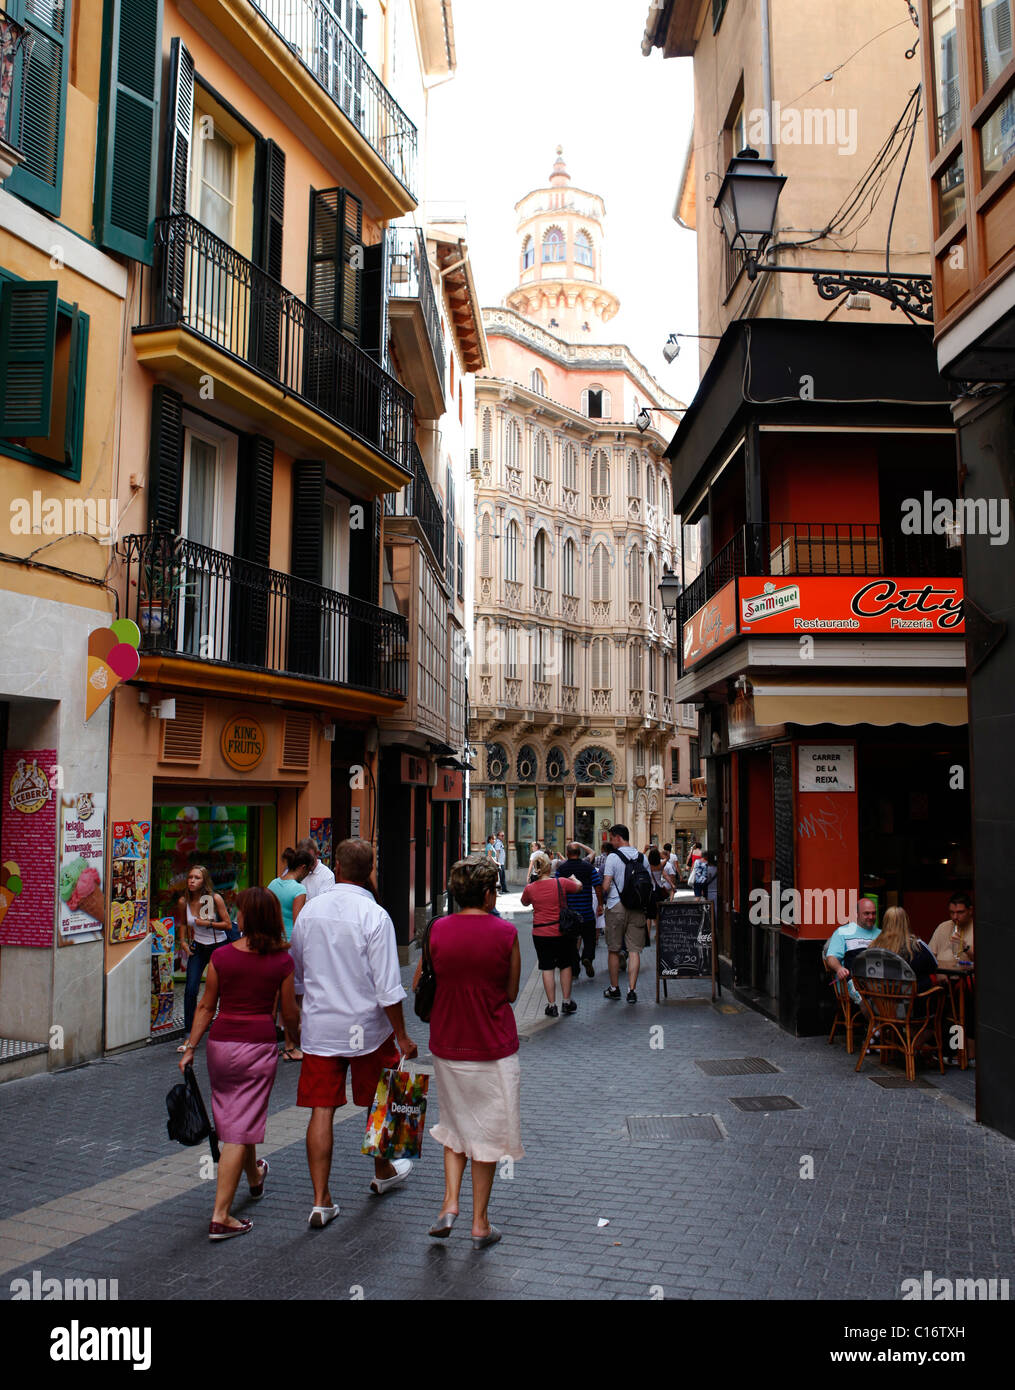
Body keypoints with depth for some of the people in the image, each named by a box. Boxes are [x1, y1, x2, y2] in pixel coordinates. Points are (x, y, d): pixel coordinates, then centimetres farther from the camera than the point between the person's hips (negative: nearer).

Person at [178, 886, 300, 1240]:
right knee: (241, 1129, 3)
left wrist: (190, 1047, 12)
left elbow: (206, 1006, 2)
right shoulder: (282, 961, -7)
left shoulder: (221, 957, -5)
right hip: (259, 1045, -2)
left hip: (221, 1042, 2)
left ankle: (254, 1175, 48)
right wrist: (298, 1037, 22)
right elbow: (289, 1013, 2)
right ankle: (220, 1217, 2)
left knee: (231, 1118, 23)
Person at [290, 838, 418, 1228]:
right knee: (378, 1102, 18)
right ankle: (383, 1172, 38)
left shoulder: (310, 910, 0)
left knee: (321, 1110, 5)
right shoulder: (374, 916, -15)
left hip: (319, 1027, 3)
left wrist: (295, 1022, 27)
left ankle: (321, 1200, 5)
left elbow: (295, 973, 12)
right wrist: (401, 1036, -8)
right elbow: (388, 987, -17)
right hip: (366, 1027, -3)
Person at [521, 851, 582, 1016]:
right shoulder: (561, 883, -10)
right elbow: (579, 886, 8)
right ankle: (566, 1002, 22)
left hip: (540, 933, 0)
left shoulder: (529, 888, -8)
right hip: (561, 932, 0)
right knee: (565, 966, 15)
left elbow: (524, 903, 13)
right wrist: (573, 878, 29)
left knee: (547, 968, 7)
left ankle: (551, 1005, 10)